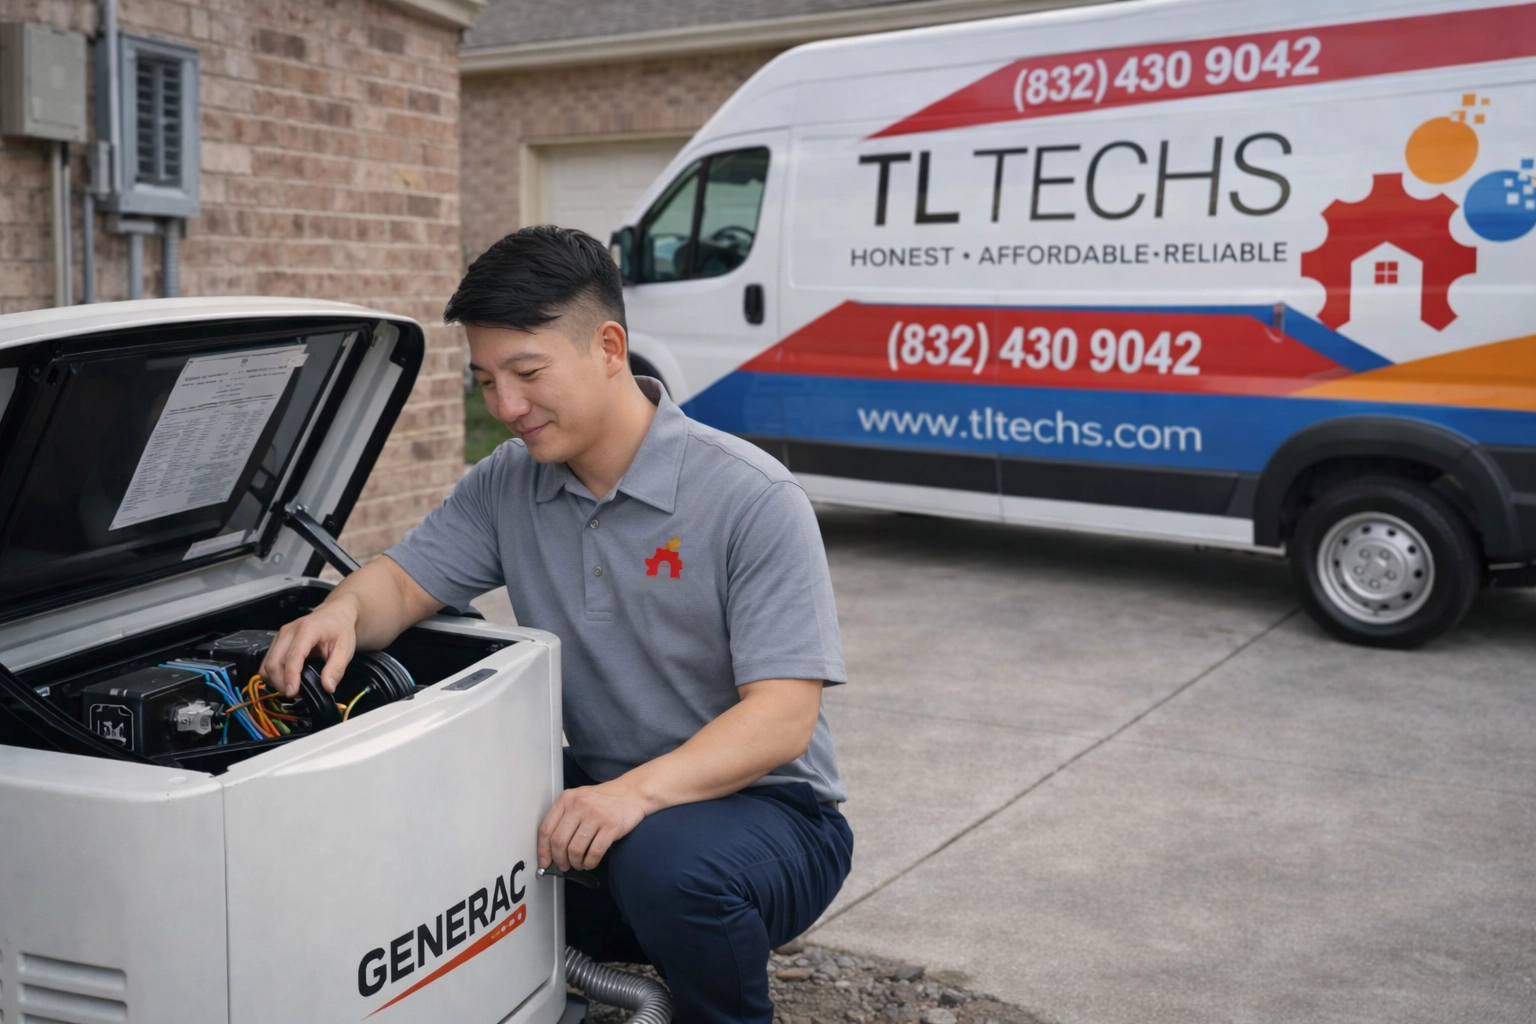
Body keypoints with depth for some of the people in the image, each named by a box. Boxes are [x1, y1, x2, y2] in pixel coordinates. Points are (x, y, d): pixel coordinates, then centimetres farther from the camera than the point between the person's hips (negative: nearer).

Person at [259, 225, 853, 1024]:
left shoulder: (754, 499, -19)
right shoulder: (507, 484, 1)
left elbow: (784, 714, -23)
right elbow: (405, 580, 3)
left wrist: (639, 790, -39)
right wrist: (342, 612, -22)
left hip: (763, 807, -5)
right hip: (603, 798, 6)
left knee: (666, 862, -37)